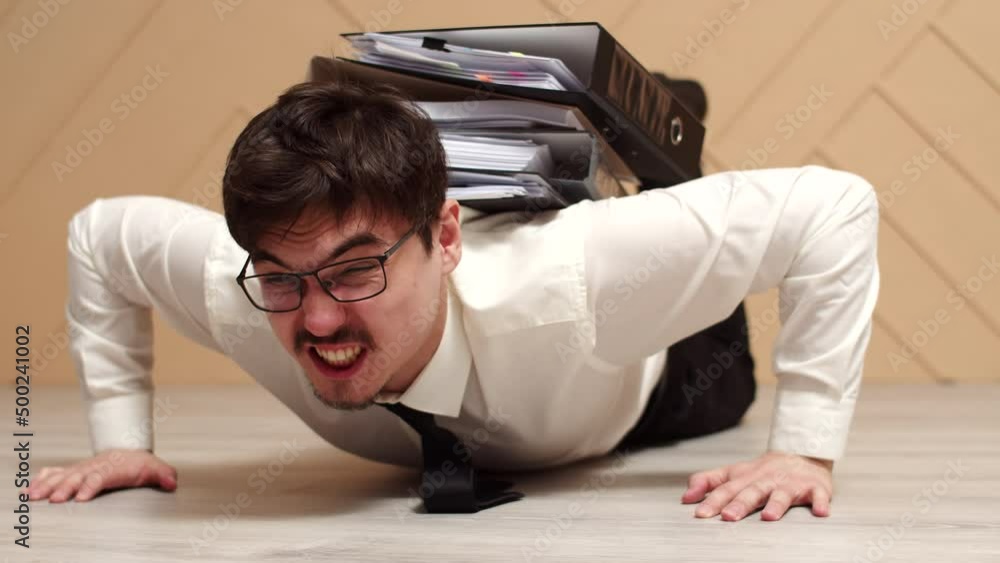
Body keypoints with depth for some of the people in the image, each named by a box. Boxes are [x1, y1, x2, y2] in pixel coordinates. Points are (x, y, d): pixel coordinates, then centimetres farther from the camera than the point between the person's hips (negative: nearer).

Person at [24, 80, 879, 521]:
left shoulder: (566, 281, -54)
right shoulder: (235, 292, -42)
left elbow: (832, 206, -49)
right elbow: (99, 232, -20)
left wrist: (808, 450, -48)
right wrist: (120, 437, -23)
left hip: (646, 386, -2)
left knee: (717, 401, 37)